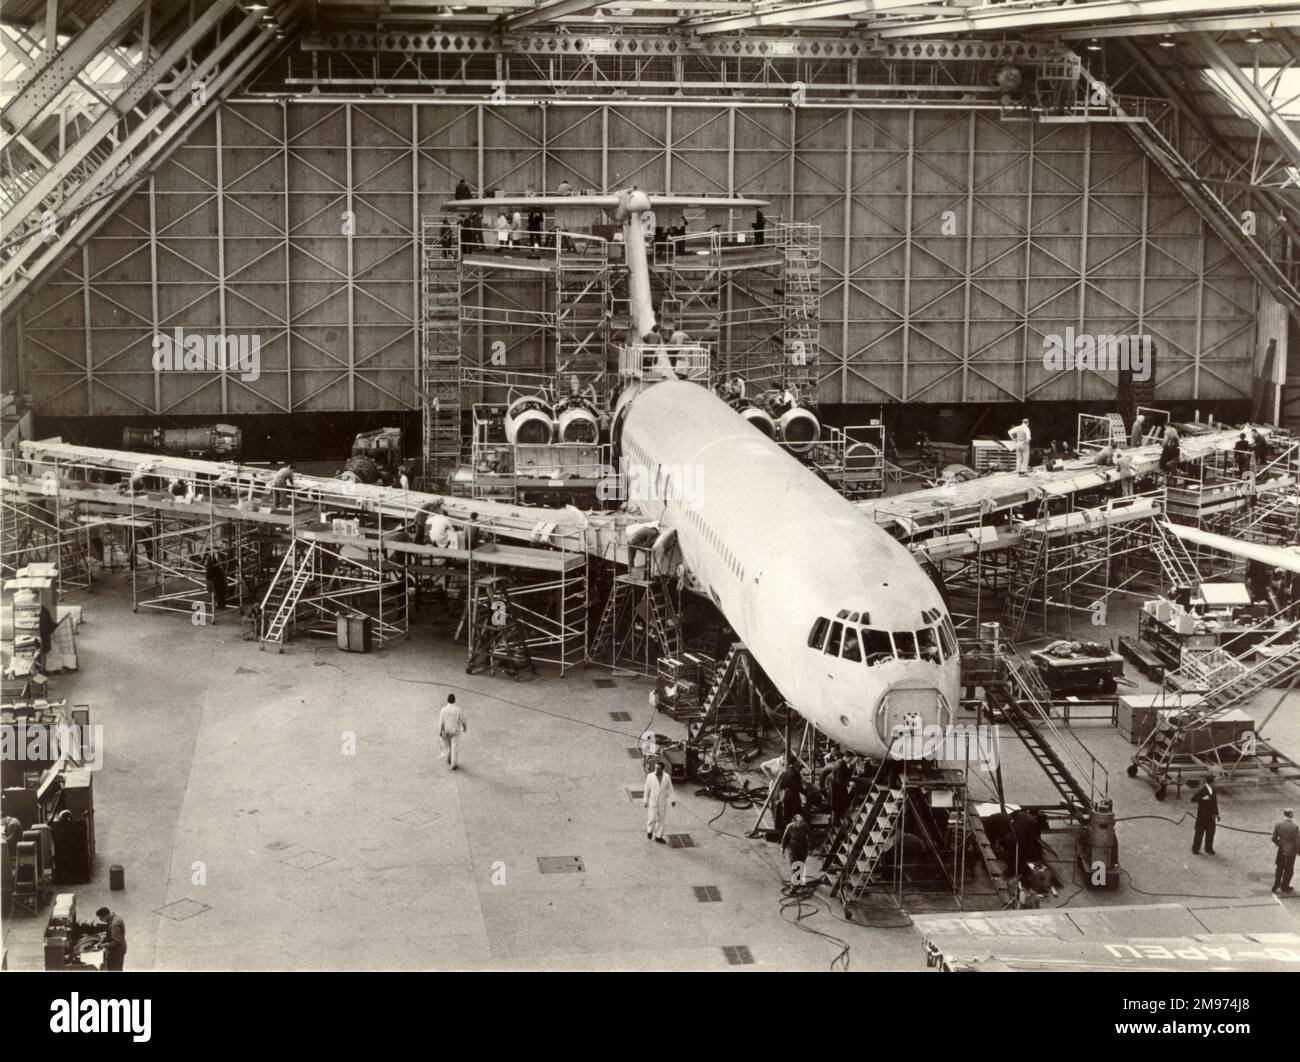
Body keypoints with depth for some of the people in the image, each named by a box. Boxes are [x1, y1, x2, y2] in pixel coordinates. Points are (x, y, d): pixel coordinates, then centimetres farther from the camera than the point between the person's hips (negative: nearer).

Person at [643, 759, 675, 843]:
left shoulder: (666, 777, -10)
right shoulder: (650, 776, -15)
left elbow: (670, 789, 0)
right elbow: (647, 789, -7)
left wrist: (673, 800, -1)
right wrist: (645, 801, -2)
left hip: (663, 802, 2)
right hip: (652, 801, -2)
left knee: (661, 820, 8)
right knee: (652, 819, 3)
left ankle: (658, 836, 22)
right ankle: (649, 830, 34)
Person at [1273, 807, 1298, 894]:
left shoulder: (1278, 825, -11)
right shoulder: (1295, 827, -21)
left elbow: (1274, 838, -3)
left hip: (1281, 851, 4)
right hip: (1291, 851, -4)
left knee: (1279, 868, 21)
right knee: (1289, 870, 16)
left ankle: (1276, 886, 27)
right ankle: (1285, 887, 28)